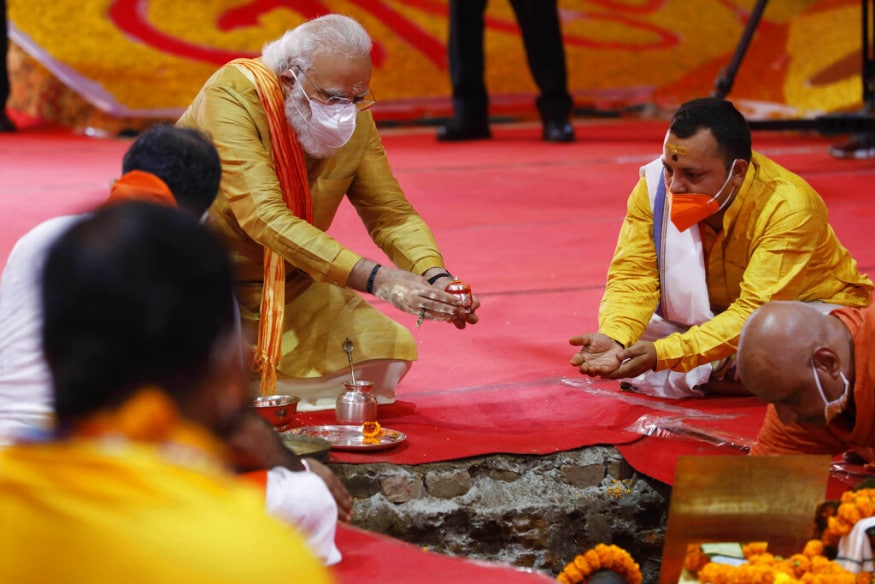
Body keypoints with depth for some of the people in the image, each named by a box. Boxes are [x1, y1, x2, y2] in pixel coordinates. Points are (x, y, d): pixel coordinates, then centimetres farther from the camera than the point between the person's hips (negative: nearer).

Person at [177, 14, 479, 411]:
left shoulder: (355, 118, -9)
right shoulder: (232, 98, -28)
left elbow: (390, 213, -5)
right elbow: (265, 216, -37)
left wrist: (435, 276, -28)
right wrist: (374, 278, -45)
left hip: (289, 287, 6)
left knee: (389, 349, -6)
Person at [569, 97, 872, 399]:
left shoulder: (788, 208, -32)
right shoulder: (654, 187, -19)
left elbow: (755, 312, -36)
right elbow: (632, 278, -18)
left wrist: (663, 354, -46)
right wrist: (613, 338, -40)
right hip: (710, 317, 5)